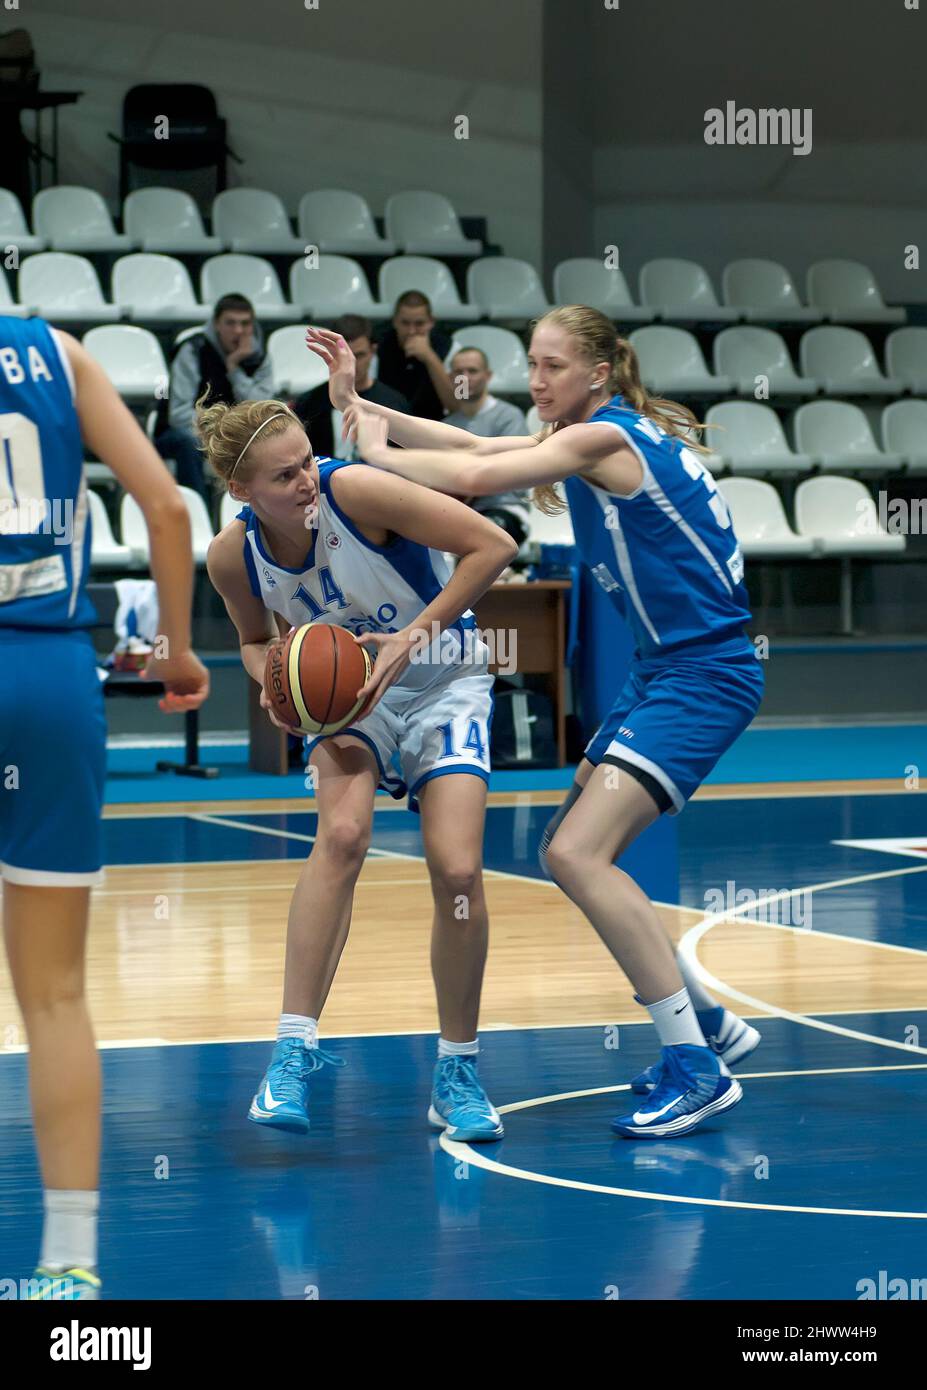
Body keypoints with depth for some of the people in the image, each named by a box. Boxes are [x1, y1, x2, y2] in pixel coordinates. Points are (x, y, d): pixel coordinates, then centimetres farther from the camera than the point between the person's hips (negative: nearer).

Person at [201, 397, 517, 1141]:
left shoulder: (355, 489, -27)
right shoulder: (232, 555, -14)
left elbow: (491, 545, -22)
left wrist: (413, 638, -26)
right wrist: (274, 683, -15)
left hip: (442, 682, -2)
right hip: (346, 690, 2)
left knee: (458, 872, -16)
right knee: (344, 834, -29)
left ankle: (458, 1073, 4)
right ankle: (295, 1052, -26)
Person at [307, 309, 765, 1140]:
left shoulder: (607, 438, -15)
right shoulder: (591, 436, 13)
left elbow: (473, 477, -21)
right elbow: (473, 448, 14)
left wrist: (379, 451, -4)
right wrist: (361, 405, 8)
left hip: (705, 674, -10)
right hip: (663, 667, 10)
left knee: (578, 855, -19)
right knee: (572, 853, 12)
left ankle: (698, 1070, -17)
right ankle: (710, 1025, 22)